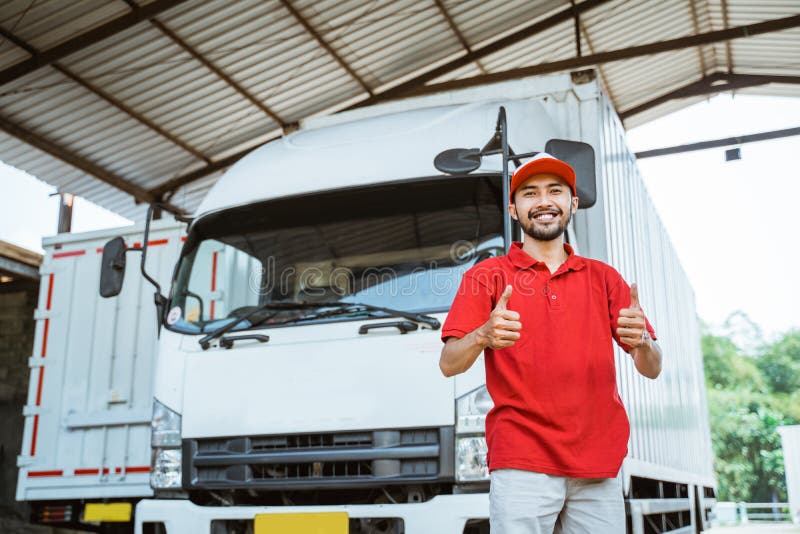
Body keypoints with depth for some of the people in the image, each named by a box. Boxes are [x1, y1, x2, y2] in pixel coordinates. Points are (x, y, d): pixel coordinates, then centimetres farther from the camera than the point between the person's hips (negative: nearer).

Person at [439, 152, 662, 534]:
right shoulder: (487, 275, 4)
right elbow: (448, 365, -4)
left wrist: (641, 342, -16)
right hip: (521, 463, -2)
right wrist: (483, 336, -26)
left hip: (599, 467, 3)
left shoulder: (604, 278, 11)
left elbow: (652, 370, 8)